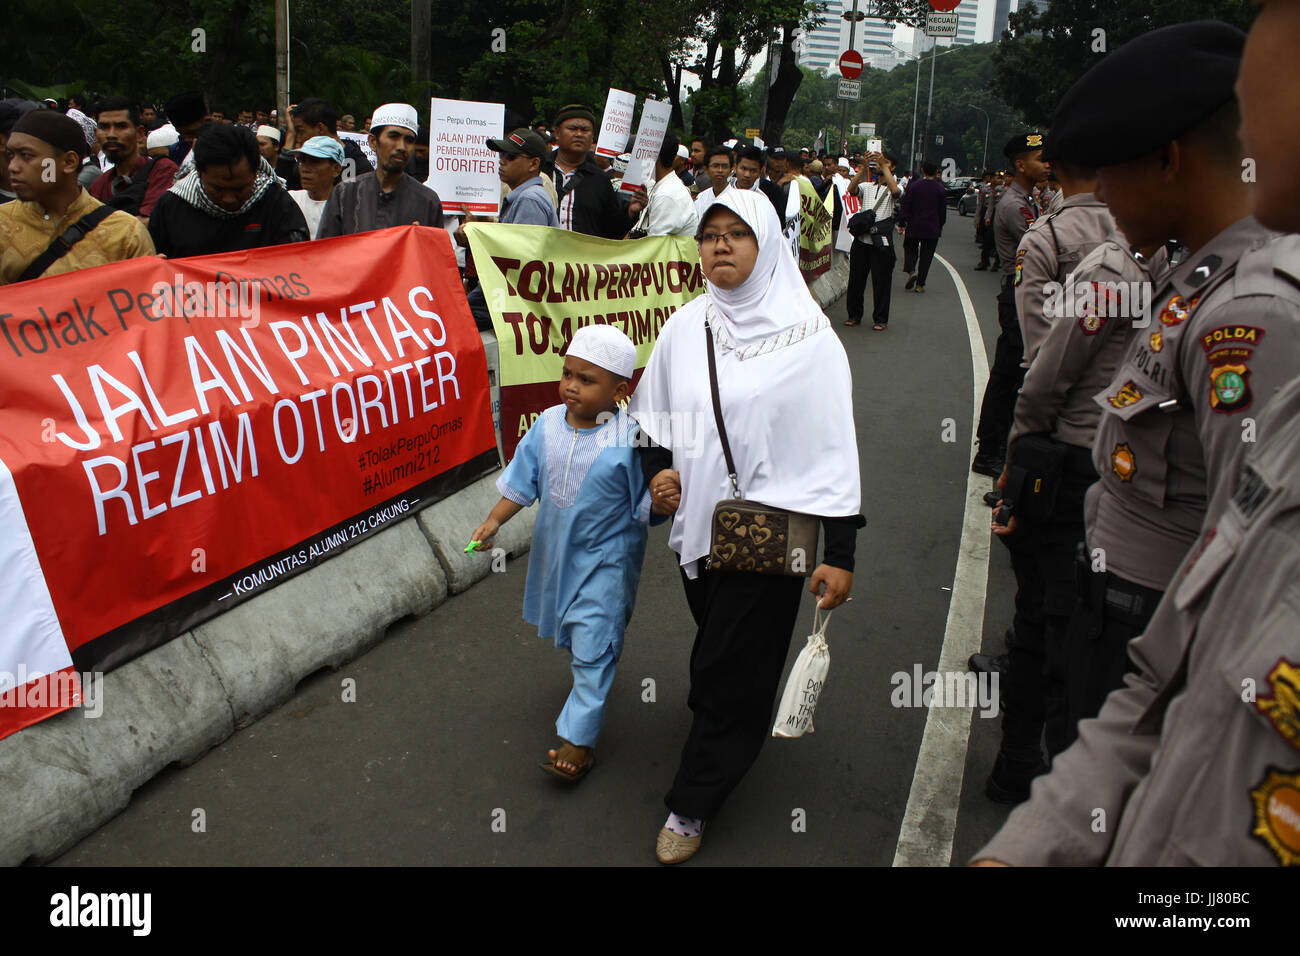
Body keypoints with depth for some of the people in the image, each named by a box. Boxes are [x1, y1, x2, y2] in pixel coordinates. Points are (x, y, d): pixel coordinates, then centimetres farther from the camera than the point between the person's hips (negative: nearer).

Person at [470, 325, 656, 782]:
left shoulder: (629, 441, -23)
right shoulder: (549, 424, -8)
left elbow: (648, 503, -16)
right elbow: (522, 480, 2)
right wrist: (494, 521, -4)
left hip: (605, 559, -6)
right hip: (555, 550, 6)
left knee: (592, 646, -2)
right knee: (572, 632, 27)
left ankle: (577, 739, 7)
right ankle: (588, 670, 57)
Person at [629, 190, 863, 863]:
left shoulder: (806, 334, -10)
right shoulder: (686, 325, 4)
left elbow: (835, 447, -10)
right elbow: (651, 410, 18)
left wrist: (839, 552, -14)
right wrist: (656, 466, -2)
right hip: (697, 522, 5)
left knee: (733, 667, 2)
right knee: (715, 649, 18)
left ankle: (692, 804, 18)